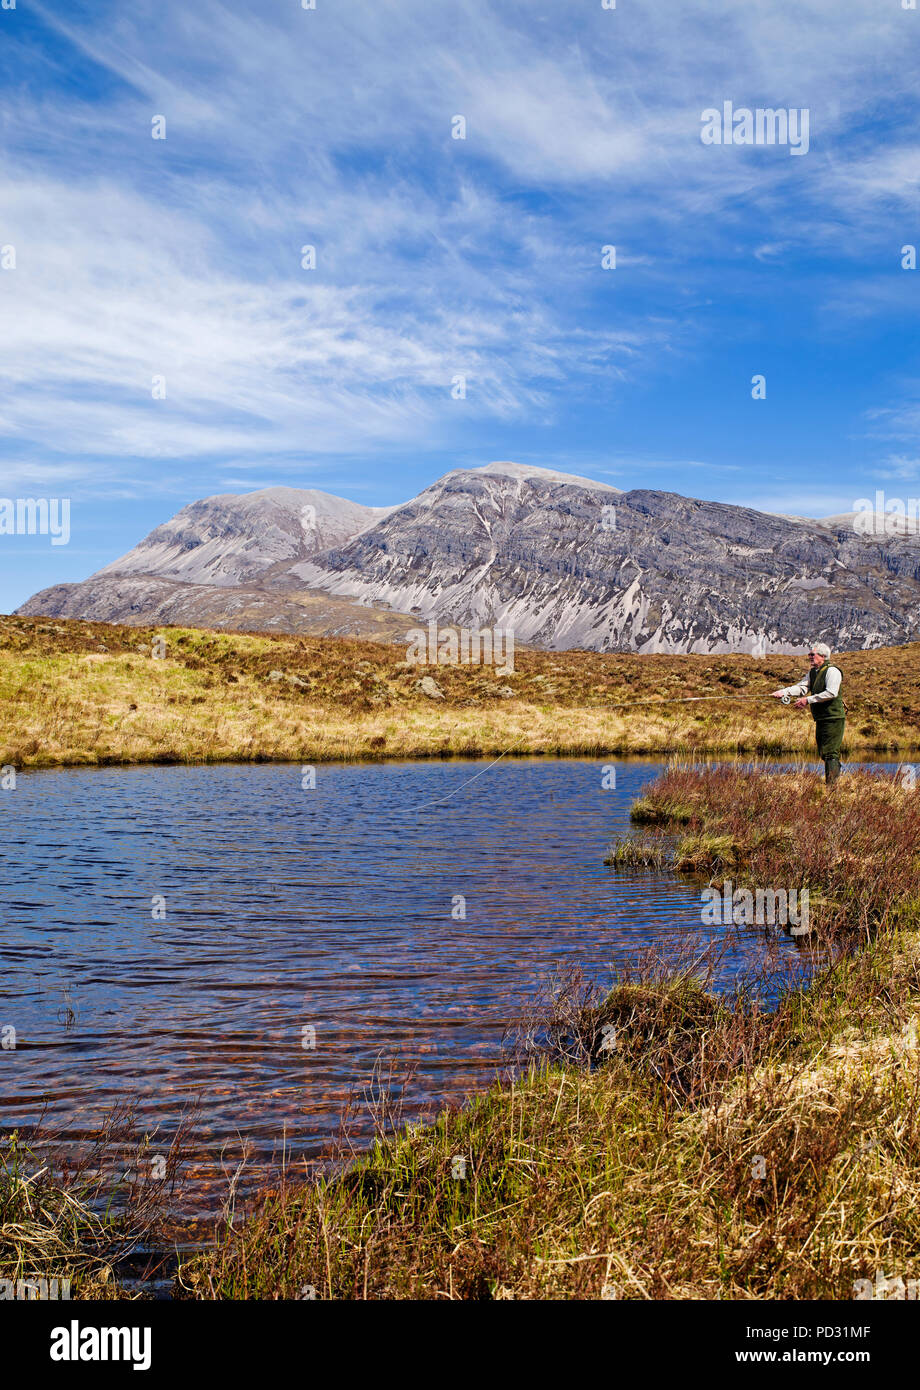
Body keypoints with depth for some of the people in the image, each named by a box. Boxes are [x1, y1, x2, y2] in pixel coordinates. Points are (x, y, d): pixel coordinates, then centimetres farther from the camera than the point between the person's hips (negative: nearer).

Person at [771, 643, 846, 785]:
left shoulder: (832, 671, -11)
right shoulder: (812, 672, 15)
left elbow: (831, 693, -22)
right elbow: (802, 687, 3)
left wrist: (808, 700, -22)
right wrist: (782, 692, -14)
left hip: (834, 718, -9)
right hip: (821, 719, 9)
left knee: (831, 752, -12)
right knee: (823, 752, 12)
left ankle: (832, 784, -13)